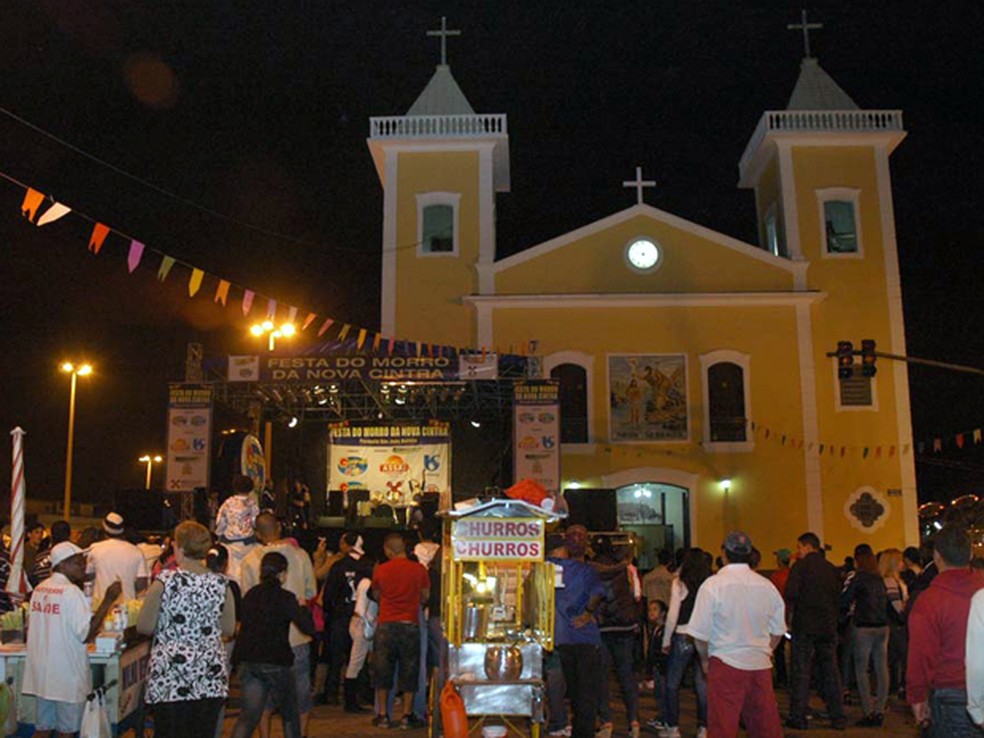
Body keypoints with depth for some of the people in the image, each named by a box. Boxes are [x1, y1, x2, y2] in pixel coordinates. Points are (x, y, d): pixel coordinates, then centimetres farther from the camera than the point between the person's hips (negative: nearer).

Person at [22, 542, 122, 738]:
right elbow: (87, 634, -21)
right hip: (66, 675, -7)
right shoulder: (71, 592, -17)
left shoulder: (40, 589, 7)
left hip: (41, 672, 7)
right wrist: (108, 600, -21)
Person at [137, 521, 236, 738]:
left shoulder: (164, 582, -9)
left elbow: (144, 627, -5)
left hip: (170, 678, -3)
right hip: (210, 679, 3)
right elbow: (229, 629, 6)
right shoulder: (221, 584, -1)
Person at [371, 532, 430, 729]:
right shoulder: (419, 570, -5)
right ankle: (407, 716, 10)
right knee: (409, 671, 7)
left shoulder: (380, 570, -3)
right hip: (410, 625, -1)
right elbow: (424, 598, 6)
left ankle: (382, 715, 15)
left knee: (383, 670, 11)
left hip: (386, 625, 1)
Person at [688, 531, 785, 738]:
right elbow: (778, 631, 13)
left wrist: (705, 659, 8)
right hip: (761, 665, 4)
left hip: (726, 664, -4)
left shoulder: (712, 585, -10)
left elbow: (700, 632, -8)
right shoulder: (767, 586, 4)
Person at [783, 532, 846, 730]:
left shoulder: (800, 566, -7)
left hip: (804, 626, -5)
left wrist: (788, 619, -5)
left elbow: (791, 595, -15)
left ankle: (798, 717, 1)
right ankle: (838, 717, 12)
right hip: (828, 628, 5)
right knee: (830, 671, 10)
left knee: (801, 672, -1)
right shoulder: (832, 569, 10)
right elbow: (838, 597, 14)